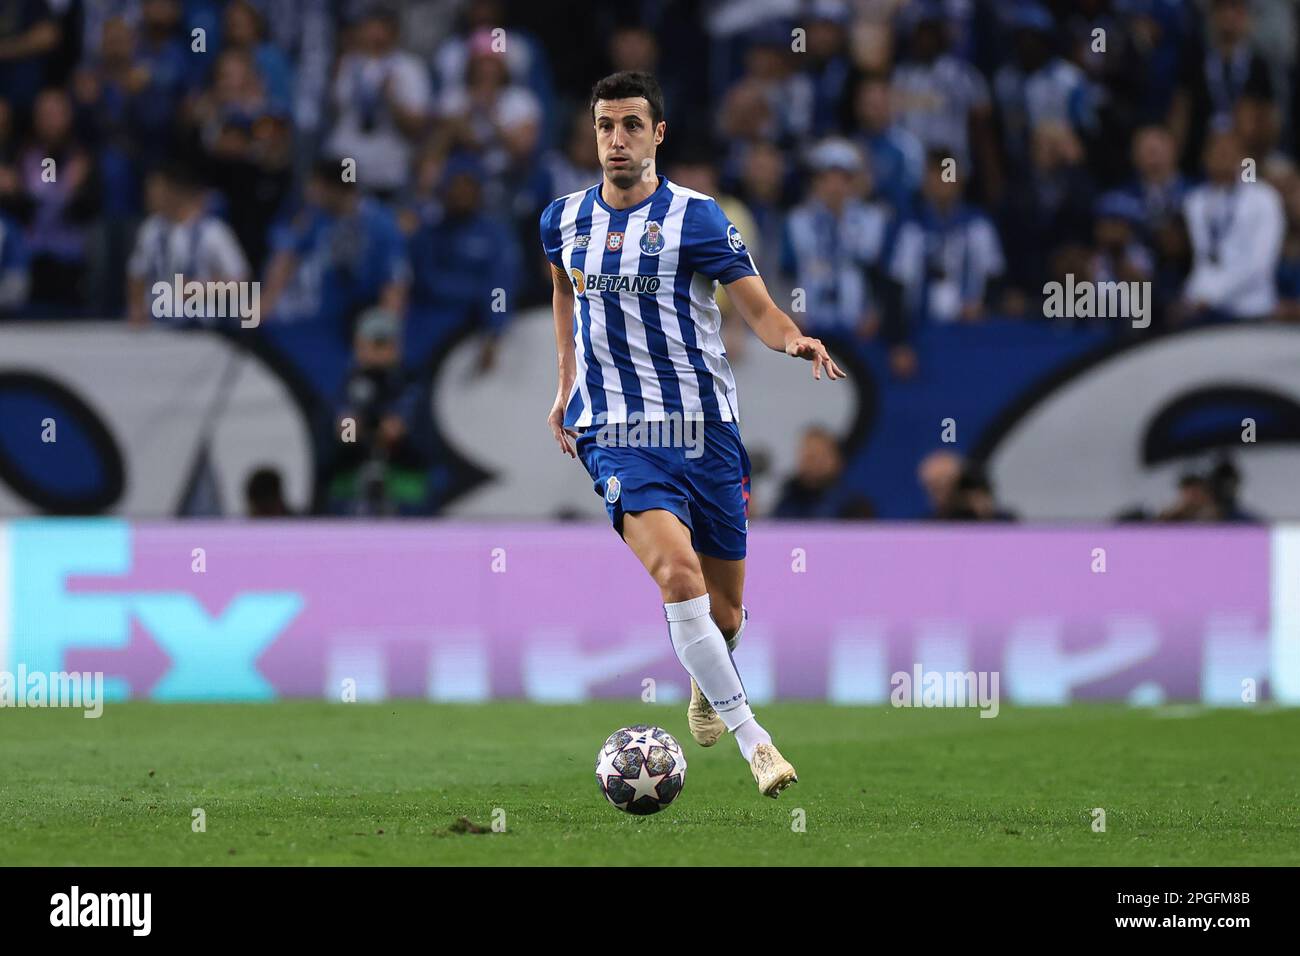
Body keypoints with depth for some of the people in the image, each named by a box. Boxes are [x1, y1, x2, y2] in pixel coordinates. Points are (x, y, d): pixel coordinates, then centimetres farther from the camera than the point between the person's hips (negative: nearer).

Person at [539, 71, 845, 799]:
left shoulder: (696, 217, -5)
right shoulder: (565, 219, 6)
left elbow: (757, 306, -11)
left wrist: (794, 338, -32)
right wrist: (568, 387, 25)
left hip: (706, 429, 0)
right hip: (617, 432, 0)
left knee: (724, 611, 9)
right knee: (679, 574, -25)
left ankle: (707, 685, 46)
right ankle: (752, 739, -22)